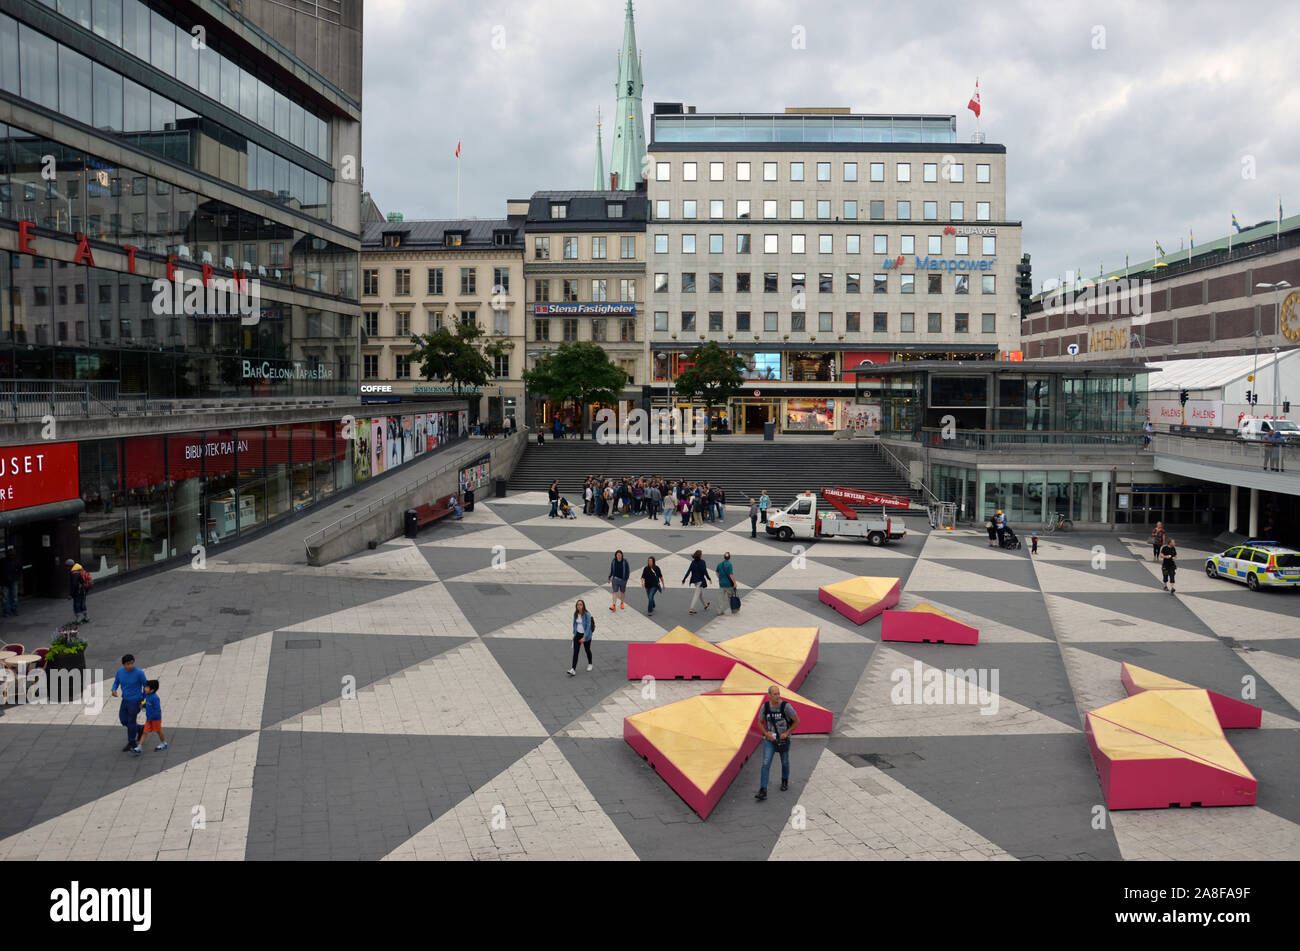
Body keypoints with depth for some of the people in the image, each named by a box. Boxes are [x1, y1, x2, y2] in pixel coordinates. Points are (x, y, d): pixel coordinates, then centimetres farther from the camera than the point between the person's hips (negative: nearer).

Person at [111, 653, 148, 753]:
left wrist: (142, 699, -1)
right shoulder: (120, 672, -3)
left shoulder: (139, 673, -19)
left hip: (135, 701, -6)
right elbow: (116, 682, 11)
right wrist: (114, 690, -12)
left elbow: (146, 685, -9)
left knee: (131, 722, 3)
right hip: (125, 700, 6)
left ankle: (131, 743, 19)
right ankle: (140, 729, 37)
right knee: (123, 720, 13)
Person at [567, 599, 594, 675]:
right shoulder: (576, 614, -2)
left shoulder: (587, 614, -20)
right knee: (575, 651, -6)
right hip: (578, 634, 4)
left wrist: (584, 637, -25)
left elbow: (588, 626, -21)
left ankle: (590, 664, 42)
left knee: (587, 650, 16)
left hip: (586, 635, -4)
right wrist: (574, 634, 16)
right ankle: (573, 669, -12)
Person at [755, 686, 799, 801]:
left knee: (785, 762, 17)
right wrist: (766, 733, -9)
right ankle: (763, 791, -11)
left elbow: (797, 721, -7)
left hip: (783, 739, -1)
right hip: (770, 739, 1)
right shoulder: (765, 707, -9)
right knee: (766, 764, -10)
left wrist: (787, 733, -12)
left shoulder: (786, 706, -18)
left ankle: (785, 781, 46)